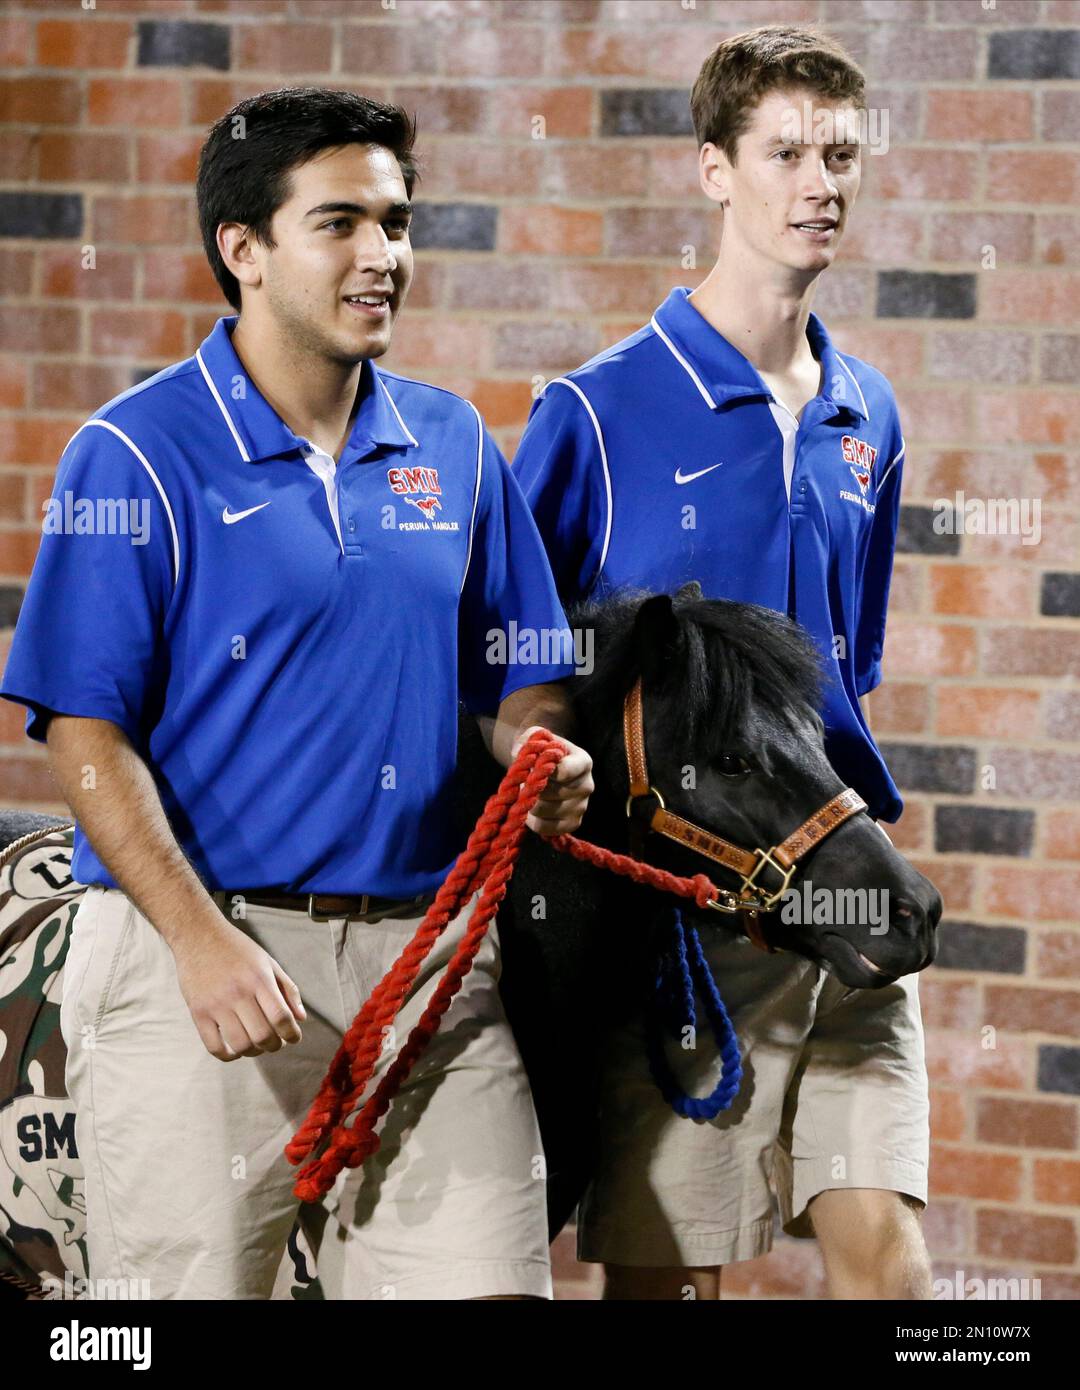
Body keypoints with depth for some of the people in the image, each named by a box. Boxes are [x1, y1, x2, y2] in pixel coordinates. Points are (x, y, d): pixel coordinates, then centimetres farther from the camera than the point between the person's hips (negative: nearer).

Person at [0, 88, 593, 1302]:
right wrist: (202, 940, -18)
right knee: (191, 1286, 1)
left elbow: (516, 679, 19)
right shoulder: (139, 454, -4)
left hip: (425, 949, 4)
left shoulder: (451, 445, 12)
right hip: (194, 950, -4)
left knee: (487, 1277, -3)